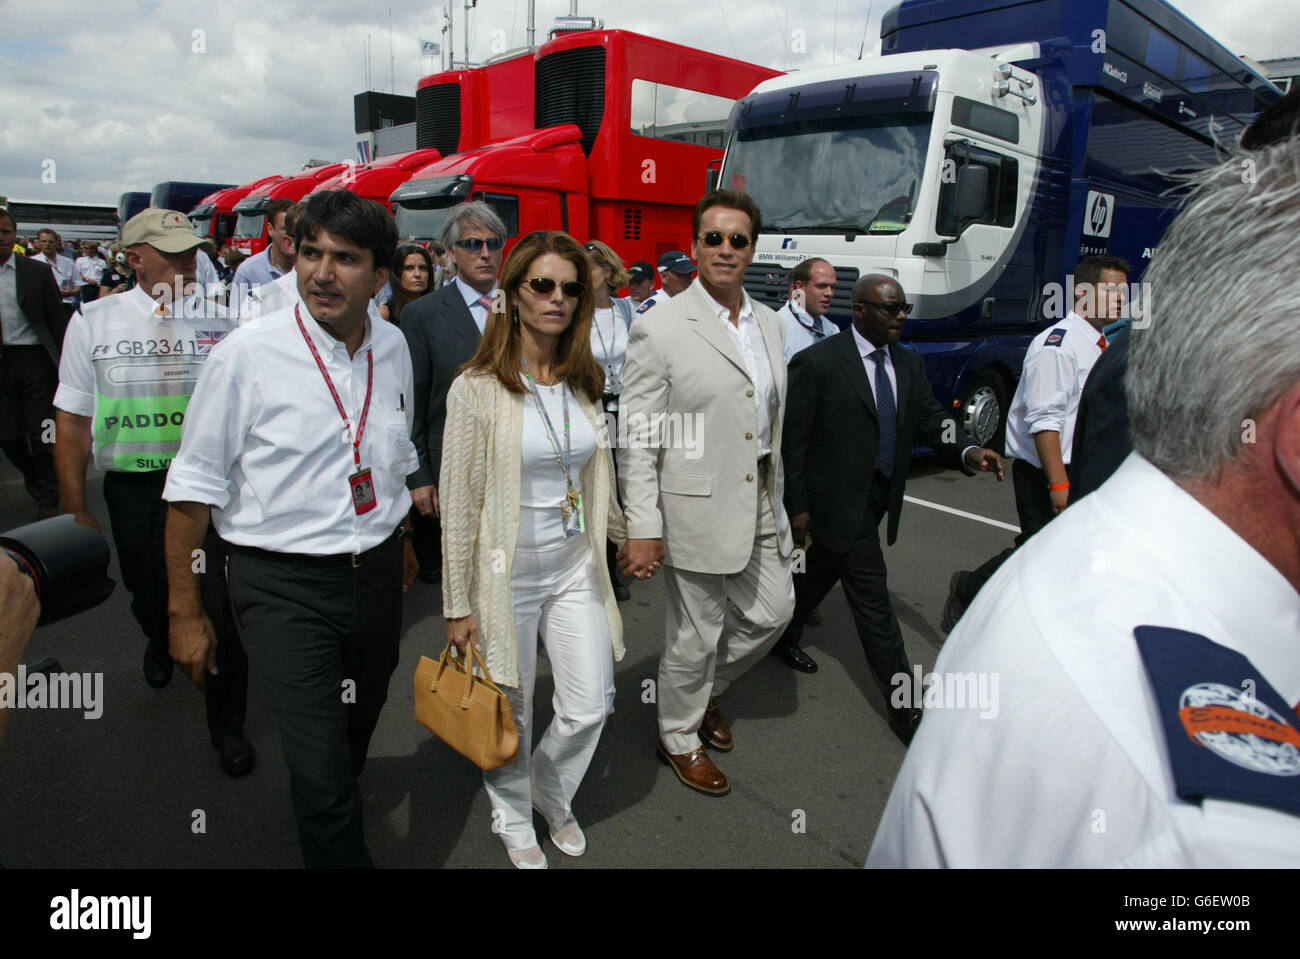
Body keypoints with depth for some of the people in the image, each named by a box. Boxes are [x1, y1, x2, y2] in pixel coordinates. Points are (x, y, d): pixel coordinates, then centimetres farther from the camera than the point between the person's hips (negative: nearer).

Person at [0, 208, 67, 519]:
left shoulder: (38, 272, 1)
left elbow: (57, 320, 2)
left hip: (34, 359, -2)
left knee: (40, 434, 2)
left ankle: (47, 499, 16)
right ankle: (38, 481, 33)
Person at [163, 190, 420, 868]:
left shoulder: (392, 347, 1)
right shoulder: (248, 353, -14)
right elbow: (195, 486, -9)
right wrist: (185, 612, -6)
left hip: (377, 576, 5)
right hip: (285, 585, -5)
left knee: (358, 731, 24)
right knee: (320, 774, -6)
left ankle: (336, 808, 54)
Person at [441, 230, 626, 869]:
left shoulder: (583, 383, 3)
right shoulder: (477, 389, -13)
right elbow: (458, 504, -11)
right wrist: (458, 606, -9)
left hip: (575, 566, 5)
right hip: (507, 572, -4)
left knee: (590, 707, 10)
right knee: (511, 714, 12)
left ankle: (552, 795, 41)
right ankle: (514, 819, 41)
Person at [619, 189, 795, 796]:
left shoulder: (771, 325, 8)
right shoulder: (659, 330, -13)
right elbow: (636, 441, -14)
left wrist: (777, 492, 16)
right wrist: (643, 529, -18)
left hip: (761, 503, 7)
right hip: (698, 509, -7)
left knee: (772, 613, 18)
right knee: (695, 634, 8)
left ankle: (706, 689, 45)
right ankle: (679, 736, 34)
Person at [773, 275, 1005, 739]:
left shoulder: (908, 363, 6)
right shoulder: (817, 362, -15)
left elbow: (932, 419, 4)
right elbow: (792, 440, -13)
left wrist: (969, 452, -17)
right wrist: (798, 507, -13)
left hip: (881, 495, 7)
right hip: (839, 500, -7)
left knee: (820, 572, 24)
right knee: (872, 598, -3)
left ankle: (784, 634, 48)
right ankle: (902, 706, 7)